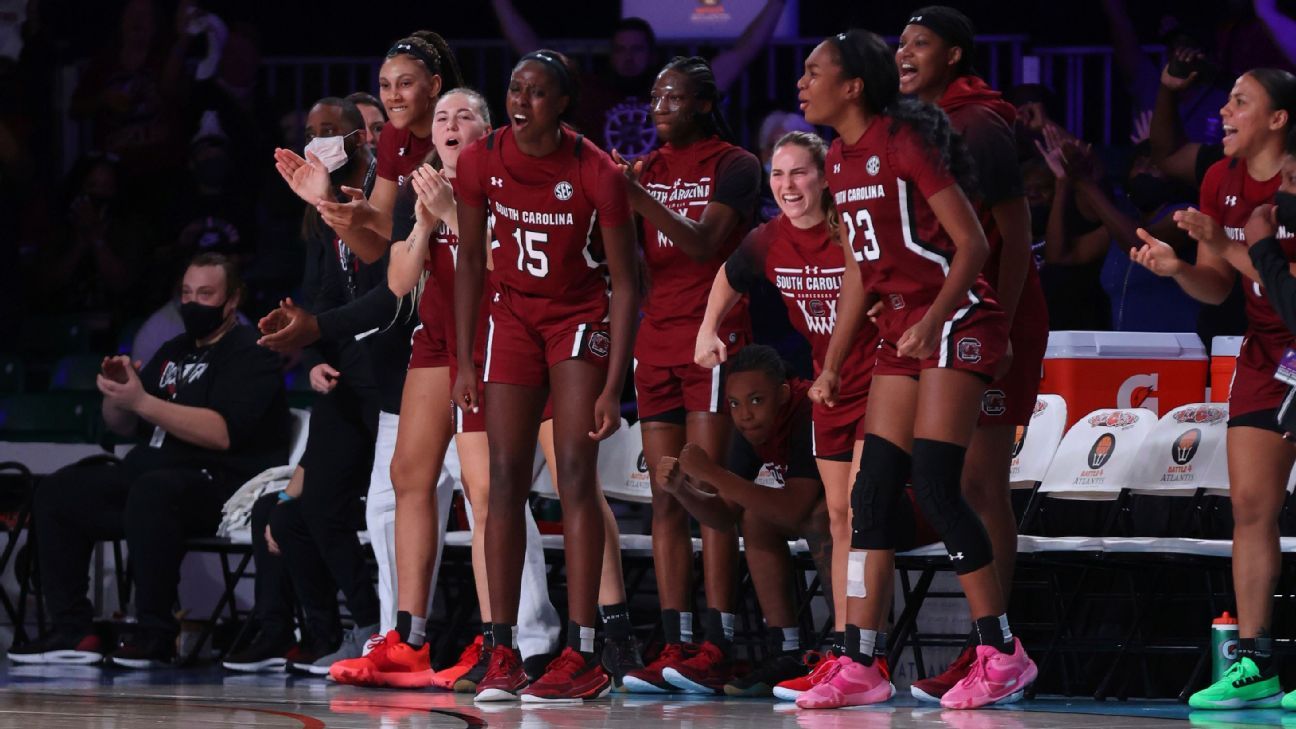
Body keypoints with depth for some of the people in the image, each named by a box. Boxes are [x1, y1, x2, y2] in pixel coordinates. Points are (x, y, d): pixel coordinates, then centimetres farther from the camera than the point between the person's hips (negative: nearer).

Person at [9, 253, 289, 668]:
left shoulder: (249, 354, -6)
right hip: (151, 473, 9)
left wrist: (142, 402, -23)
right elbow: (123, 427, 24)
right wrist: (116, 394, 0)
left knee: (151, 490, -39)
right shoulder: (174, 353, 21)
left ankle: (155, 637, -36)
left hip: (223, 484, -9)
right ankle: (72, 631, -11)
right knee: (58, 493, -1)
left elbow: (222, 432, -21)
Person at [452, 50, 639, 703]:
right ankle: (502, 655, -1)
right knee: (506, 478, -3)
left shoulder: (596, 172, -20)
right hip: (513, 316, 3)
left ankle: (582, 657, -13)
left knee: (576, 472, -12)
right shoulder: (481, 160, -10)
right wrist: (465, 362, -1)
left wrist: (613, 386, -19)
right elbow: (470, 263, 2)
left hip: (580, 318, -3)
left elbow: (626, 283, -15)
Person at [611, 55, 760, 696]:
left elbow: (704, 243, -15)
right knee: (665, 497, 2)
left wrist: (637, 198, -23)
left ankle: (717, 649, -13)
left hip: (713, 336, -6)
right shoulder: (648, 169, 15)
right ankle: (675, 648, 0)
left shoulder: (732, 165, -2)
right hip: (656, 339, 6)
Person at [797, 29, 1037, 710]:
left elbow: (972, 244, -14)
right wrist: (833, 363, 19)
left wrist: (935, 319, -25)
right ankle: (859, 666, 2)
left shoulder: (903, 142, -12)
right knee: (871, 495, 2)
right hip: (900, 331, 9)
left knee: (934, 487, -15)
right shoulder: (840, 161, 13)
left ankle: (1001, 652, -8)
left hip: (957, 321, -9)